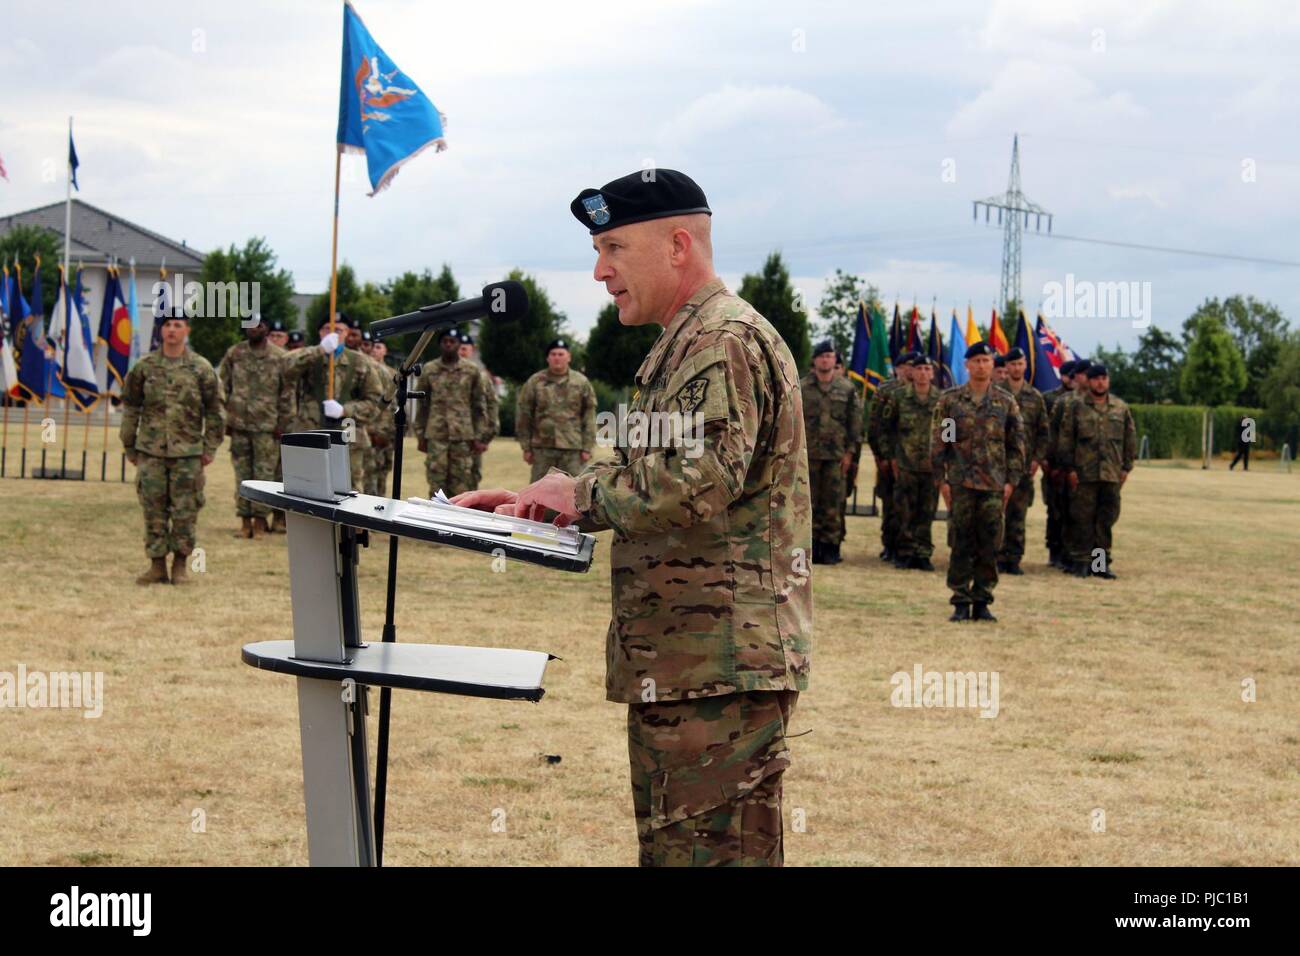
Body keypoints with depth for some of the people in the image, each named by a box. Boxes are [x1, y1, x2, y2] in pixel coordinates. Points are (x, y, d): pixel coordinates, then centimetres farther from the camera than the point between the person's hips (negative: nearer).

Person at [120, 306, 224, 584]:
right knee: (154, 511, 3)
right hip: (151, 451, 1)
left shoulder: (201, 369, 1)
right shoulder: (144, 367, 4)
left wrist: (210, 447, 1)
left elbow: (214, 412, 5)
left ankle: (180, 564, 14)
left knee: (185, 512, 1)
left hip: (188, 452, -1)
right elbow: (130, 408, 9)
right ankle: (157, 565, 11)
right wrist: (129, 446, 8)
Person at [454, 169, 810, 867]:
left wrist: (581, 493, -13)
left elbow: (697, 481, -26)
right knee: (669, 846, 17)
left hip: (719, 662, -11)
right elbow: (644, 473, 28)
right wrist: (545, 500, 15)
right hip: (677, 663, 11)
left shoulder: (726, 341, -14)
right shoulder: (685, 344, 22)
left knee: (711, 851, -9)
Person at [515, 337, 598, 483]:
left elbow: (589, 416, 5)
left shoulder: (581, 382, 5)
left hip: (572, 448, 0)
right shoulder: (535, 382, 4)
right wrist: (526, 447, 2)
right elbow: (523, 415, 6)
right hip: (542, 446, 0)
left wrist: (587, 448, 0)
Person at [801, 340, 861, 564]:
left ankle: (830, 547, 4)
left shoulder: (847, 389, 6)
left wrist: (849, 452, 1)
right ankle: (811, 546, 6)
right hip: (808, 454, 0)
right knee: (809, 502, 1)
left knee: (833, 504, -1)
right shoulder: (801, 387, 6)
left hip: (836, 455, 0)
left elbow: (855, 422, 7)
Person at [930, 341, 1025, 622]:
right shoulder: (949, 400, 4)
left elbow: (1017, 443, 10)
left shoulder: (1006, 402, 8)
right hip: (961, 483, -1)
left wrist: (1011, 480, 2)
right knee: (961, 545, 0)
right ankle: (961, 602, 6)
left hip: (994, 485, 1)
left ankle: (982, 602, 9)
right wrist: (941, 480, -3)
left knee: (990, 546, 1)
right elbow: (938, 441, 3)